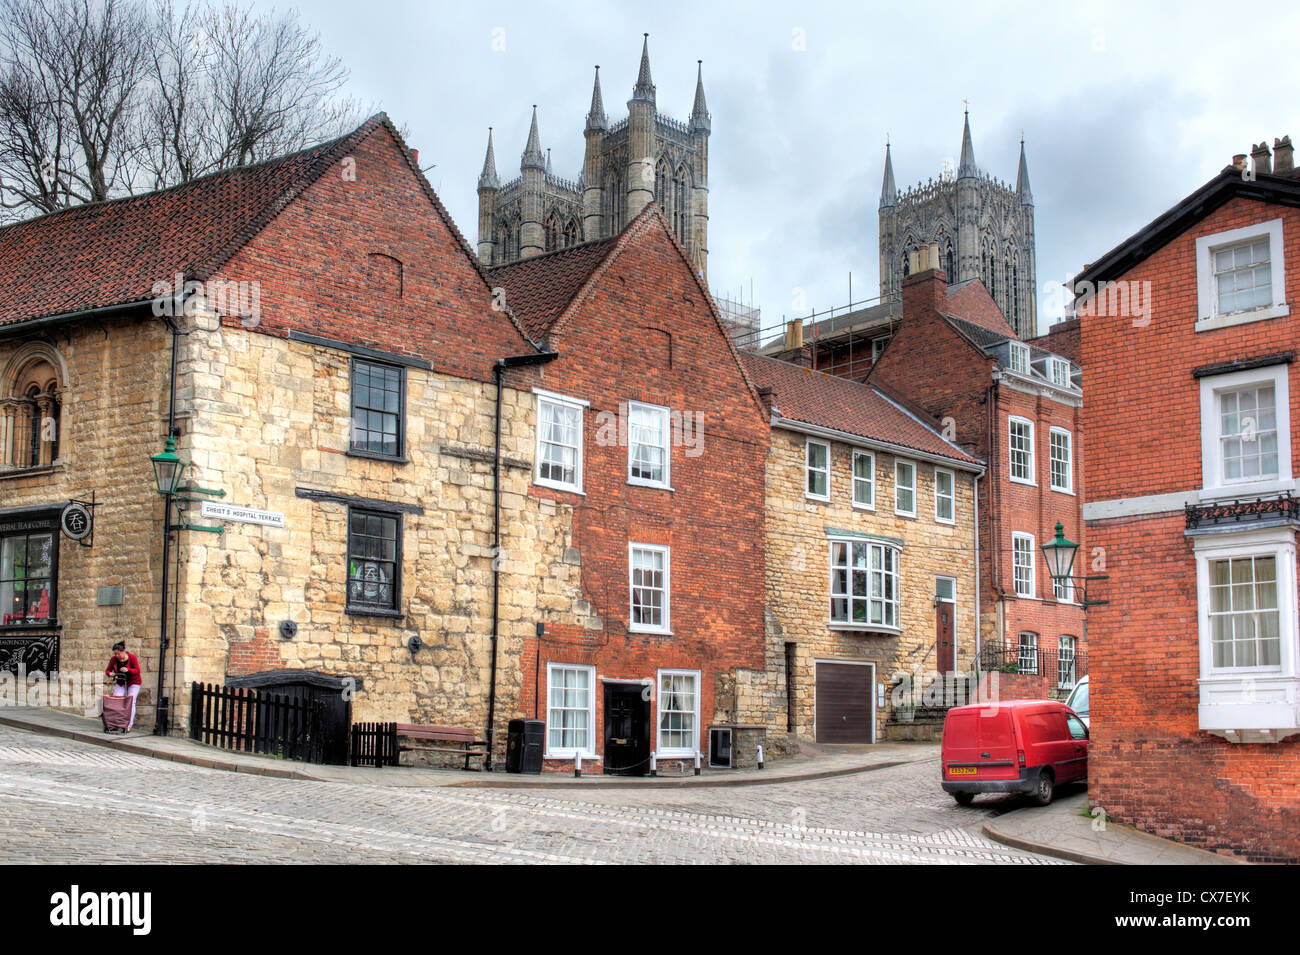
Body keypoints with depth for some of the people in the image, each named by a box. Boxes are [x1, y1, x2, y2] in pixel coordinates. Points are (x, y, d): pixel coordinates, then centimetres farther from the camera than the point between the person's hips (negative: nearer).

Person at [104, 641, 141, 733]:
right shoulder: (113, 659, -6)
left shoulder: (132, 657, -16)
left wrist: (128, 670, -35)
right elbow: (107, 670, 0)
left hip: (133, 683, -4)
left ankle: (129, 726, -10)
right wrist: (110, 673, -23)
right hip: (120, 683, 4)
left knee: (130, 702, -11)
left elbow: (137, 671, -17)